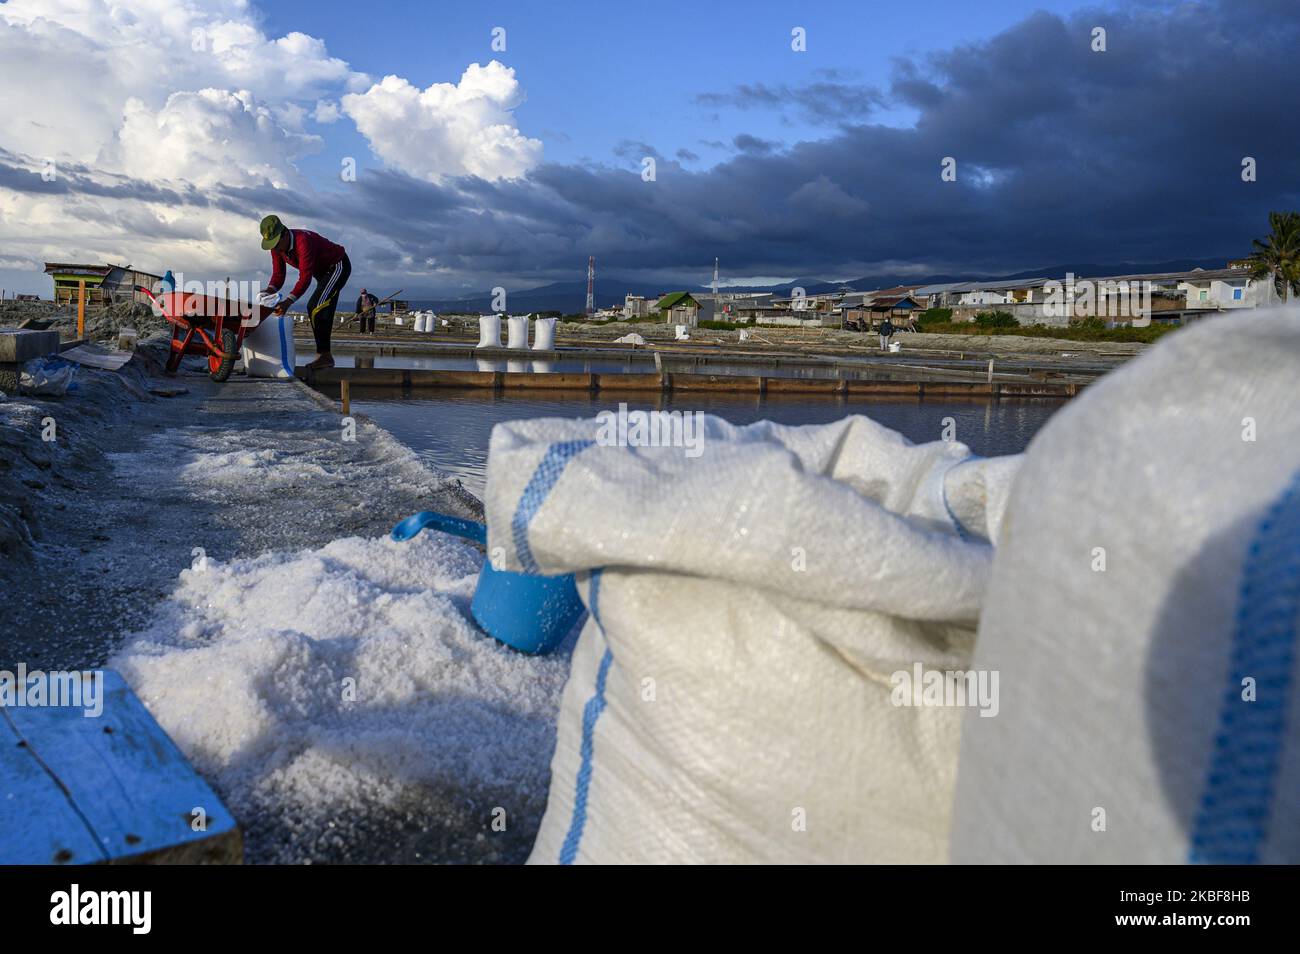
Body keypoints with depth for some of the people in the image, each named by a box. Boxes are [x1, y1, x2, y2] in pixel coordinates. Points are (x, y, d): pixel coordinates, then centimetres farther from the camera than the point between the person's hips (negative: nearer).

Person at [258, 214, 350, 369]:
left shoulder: (303, 241, -34)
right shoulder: (277, 247, -8)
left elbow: (305, 277, -39)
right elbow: (278, 275, -7)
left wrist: (288, 301, -47)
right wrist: (269, 291, -28)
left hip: (338, 266, -10)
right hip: (324, 272, 10)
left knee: (316, 309, -20)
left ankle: (324, 356, -18)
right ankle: (325, 357, 14)